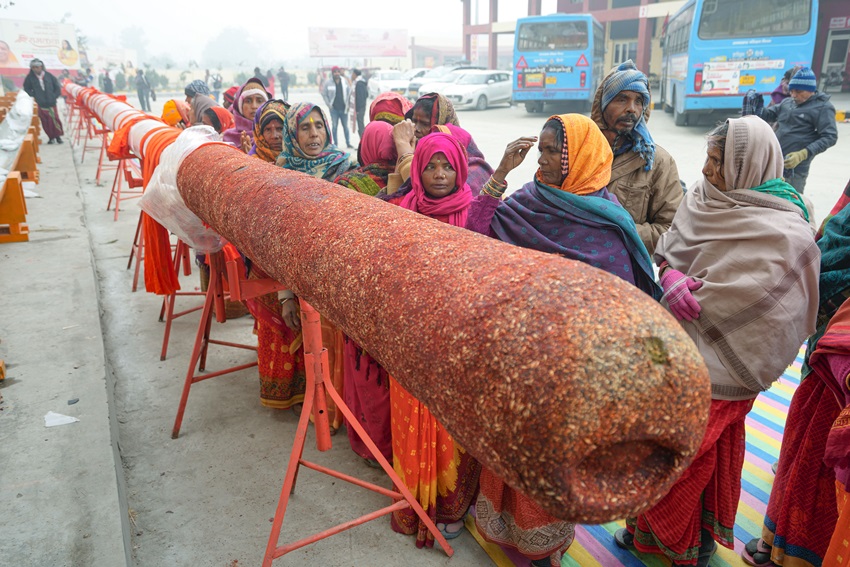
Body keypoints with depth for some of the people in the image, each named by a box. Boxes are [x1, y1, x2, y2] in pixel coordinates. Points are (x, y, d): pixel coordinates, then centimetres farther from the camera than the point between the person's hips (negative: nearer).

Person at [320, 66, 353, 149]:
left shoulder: (344, 81, 4)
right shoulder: (328, 83, -4)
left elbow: (349, 92, 12)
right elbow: (324, 94, 2)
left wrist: (347, 103, 3)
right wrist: (328, 104, -5)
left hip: (343, 108, 2)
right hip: (334, 109, -2)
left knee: (345, 126, 6)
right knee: (335, 126, 3)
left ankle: (348, 143, 12)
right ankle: (335, 144, 11)